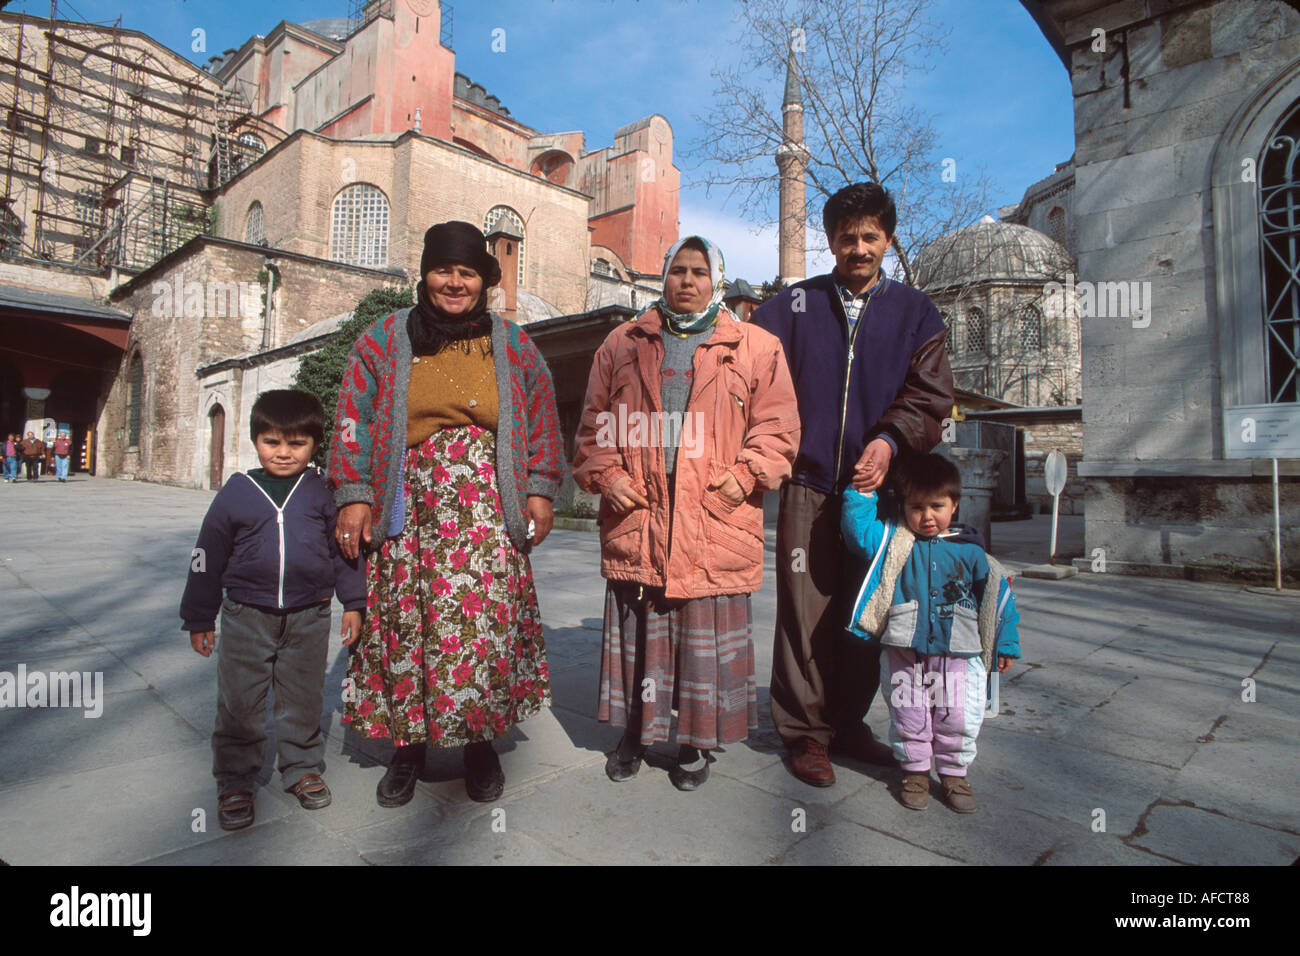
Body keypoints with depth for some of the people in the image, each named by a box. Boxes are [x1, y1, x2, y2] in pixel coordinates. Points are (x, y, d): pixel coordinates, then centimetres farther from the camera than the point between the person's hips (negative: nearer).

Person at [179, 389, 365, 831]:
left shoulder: (323, 492, -1)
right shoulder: (237, 492, -2)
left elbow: (343, 547, 6)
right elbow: (208, 556, 5)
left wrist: (353, 603, 6)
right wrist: (199, 618, 7)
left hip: (308, 619, 0)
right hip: (246, 616, 0)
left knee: (303, 700, 12)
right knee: (238, 704, 8)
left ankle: (303, 768, 31)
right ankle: (235, 782, 26)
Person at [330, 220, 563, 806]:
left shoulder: (513, 345, 12)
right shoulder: (384, 339, 10)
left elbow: (544, 421, 12)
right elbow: (353, 420, 7)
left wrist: (540, 491, 3)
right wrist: (353, 495, -2)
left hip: (487, 513, 0)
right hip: (406, 509, 1)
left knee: (485, 624, -3)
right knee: (404, 623, 3)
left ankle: (480, 742, 17)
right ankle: (409, 743, 23)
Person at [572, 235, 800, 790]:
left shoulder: (756, 348, 8)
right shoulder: (623, 345, 14)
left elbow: (777, 426, 4)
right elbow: (594, 424, 13)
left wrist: (744, 478, -9)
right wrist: (605, 475, -2)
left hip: (715, 525, -1)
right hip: (635, 517, 2)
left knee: (706, 638, 6)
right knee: (636, 636, 12)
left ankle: (697, 744, 26)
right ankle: (635, 733, 32)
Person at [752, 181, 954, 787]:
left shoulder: (914, 313, 12)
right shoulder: (794, 304, 9)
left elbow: (929, 395, 3)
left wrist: (889, 440, -15)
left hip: (877, 486, 2)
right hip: (810, 486, -2)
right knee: (806, 613, -2)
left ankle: (848, 722, 27)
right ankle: (806, 732, 12)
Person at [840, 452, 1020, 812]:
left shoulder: (970, 552, 4)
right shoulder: (893, 543, 2)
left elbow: (997, 593, 12)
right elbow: (857, 527, -8)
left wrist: (1005, 644, 14)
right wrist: (862, 491, -9)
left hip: (958, 655, 1)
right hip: (904, 655, 0)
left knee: (958, 720, 5)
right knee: (909, 718, 7)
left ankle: (954, 773, 28)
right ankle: (915, 771, 28)